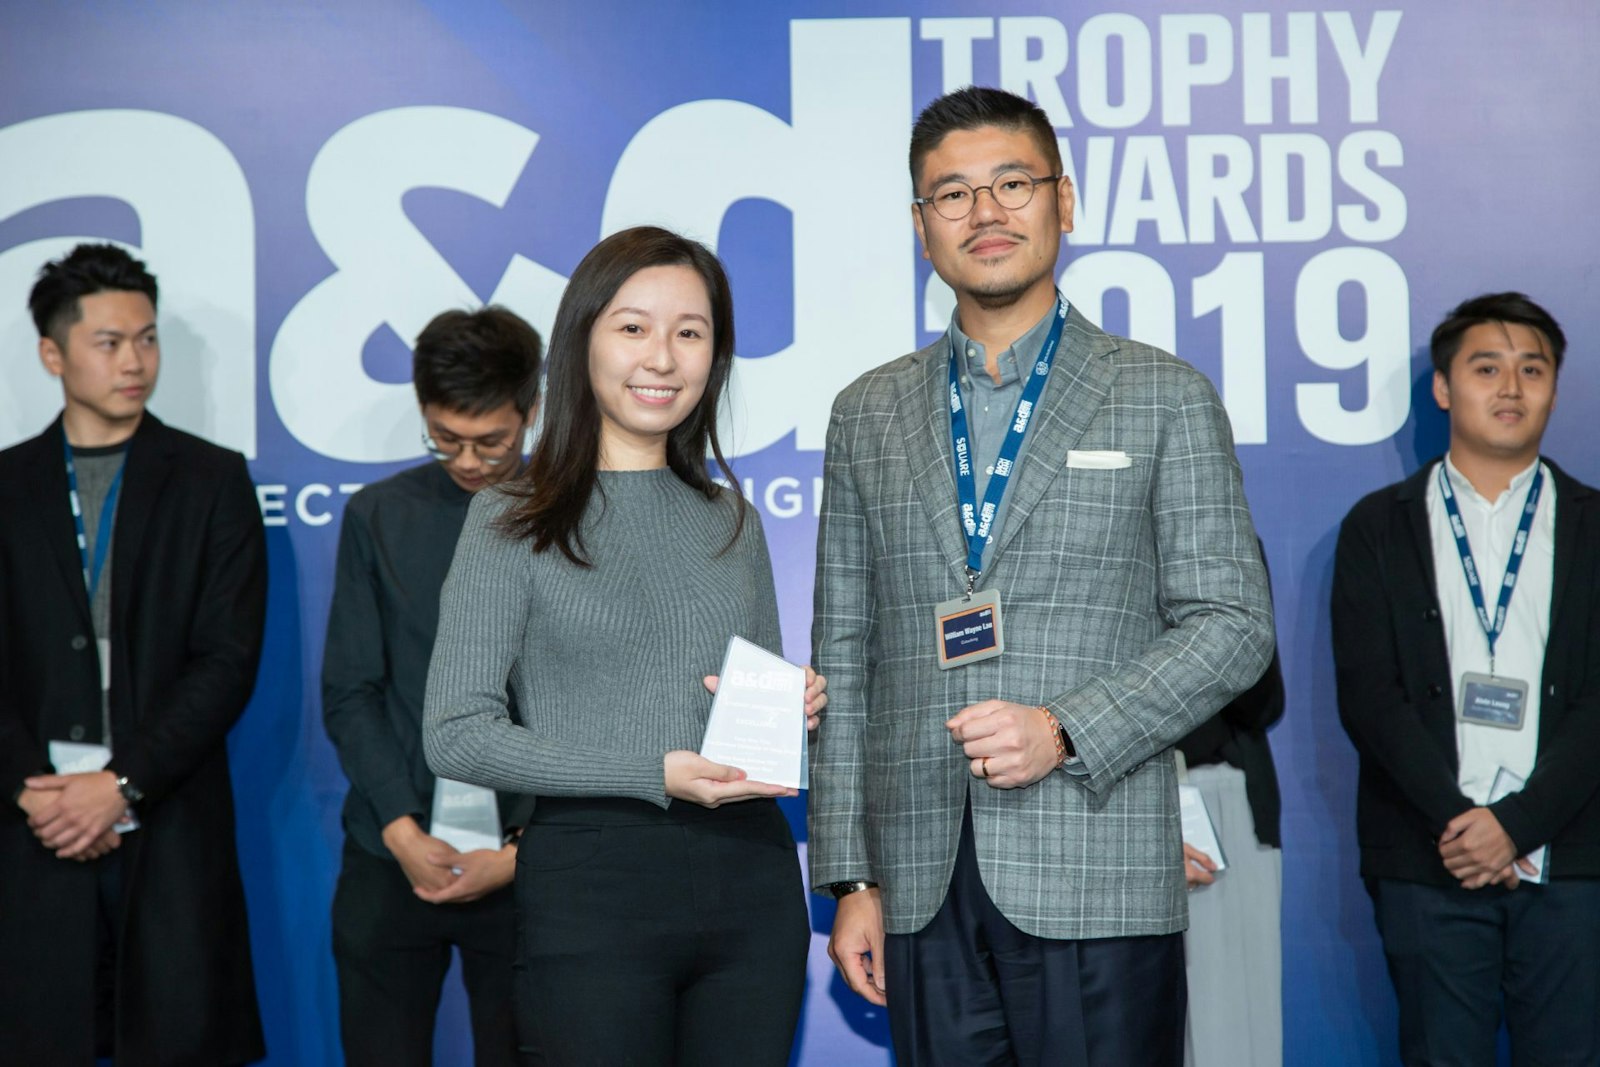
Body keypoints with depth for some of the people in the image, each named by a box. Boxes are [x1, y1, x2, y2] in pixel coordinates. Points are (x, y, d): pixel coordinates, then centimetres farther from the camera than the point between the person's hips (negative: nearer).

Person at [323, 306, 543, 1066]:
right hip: (389, 860, 1)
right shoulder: (378, 517, 4)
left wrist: (519, 851, -10)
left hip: (523, 863, -1)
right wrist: (403, 832, -9)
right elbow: (349, 691, 2)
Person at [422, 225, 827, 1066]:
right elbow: (455, 736, -8)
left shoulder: (731, 522, 14)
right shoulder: (511, 524, -1)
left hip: (750, 879, 4)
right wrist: (654, 773, -16)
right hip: (592, 883, -4)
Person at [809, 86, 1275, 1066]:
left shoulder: (1167, 398, 4)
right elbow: (845, 653, 12)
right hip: (923, 888, 3)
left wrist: (1064, 730, -14)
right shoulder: (868, 413, 12)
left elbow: (1233, 623, 0)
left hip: (1099, 884, -2)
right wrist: (851, 877, 7)